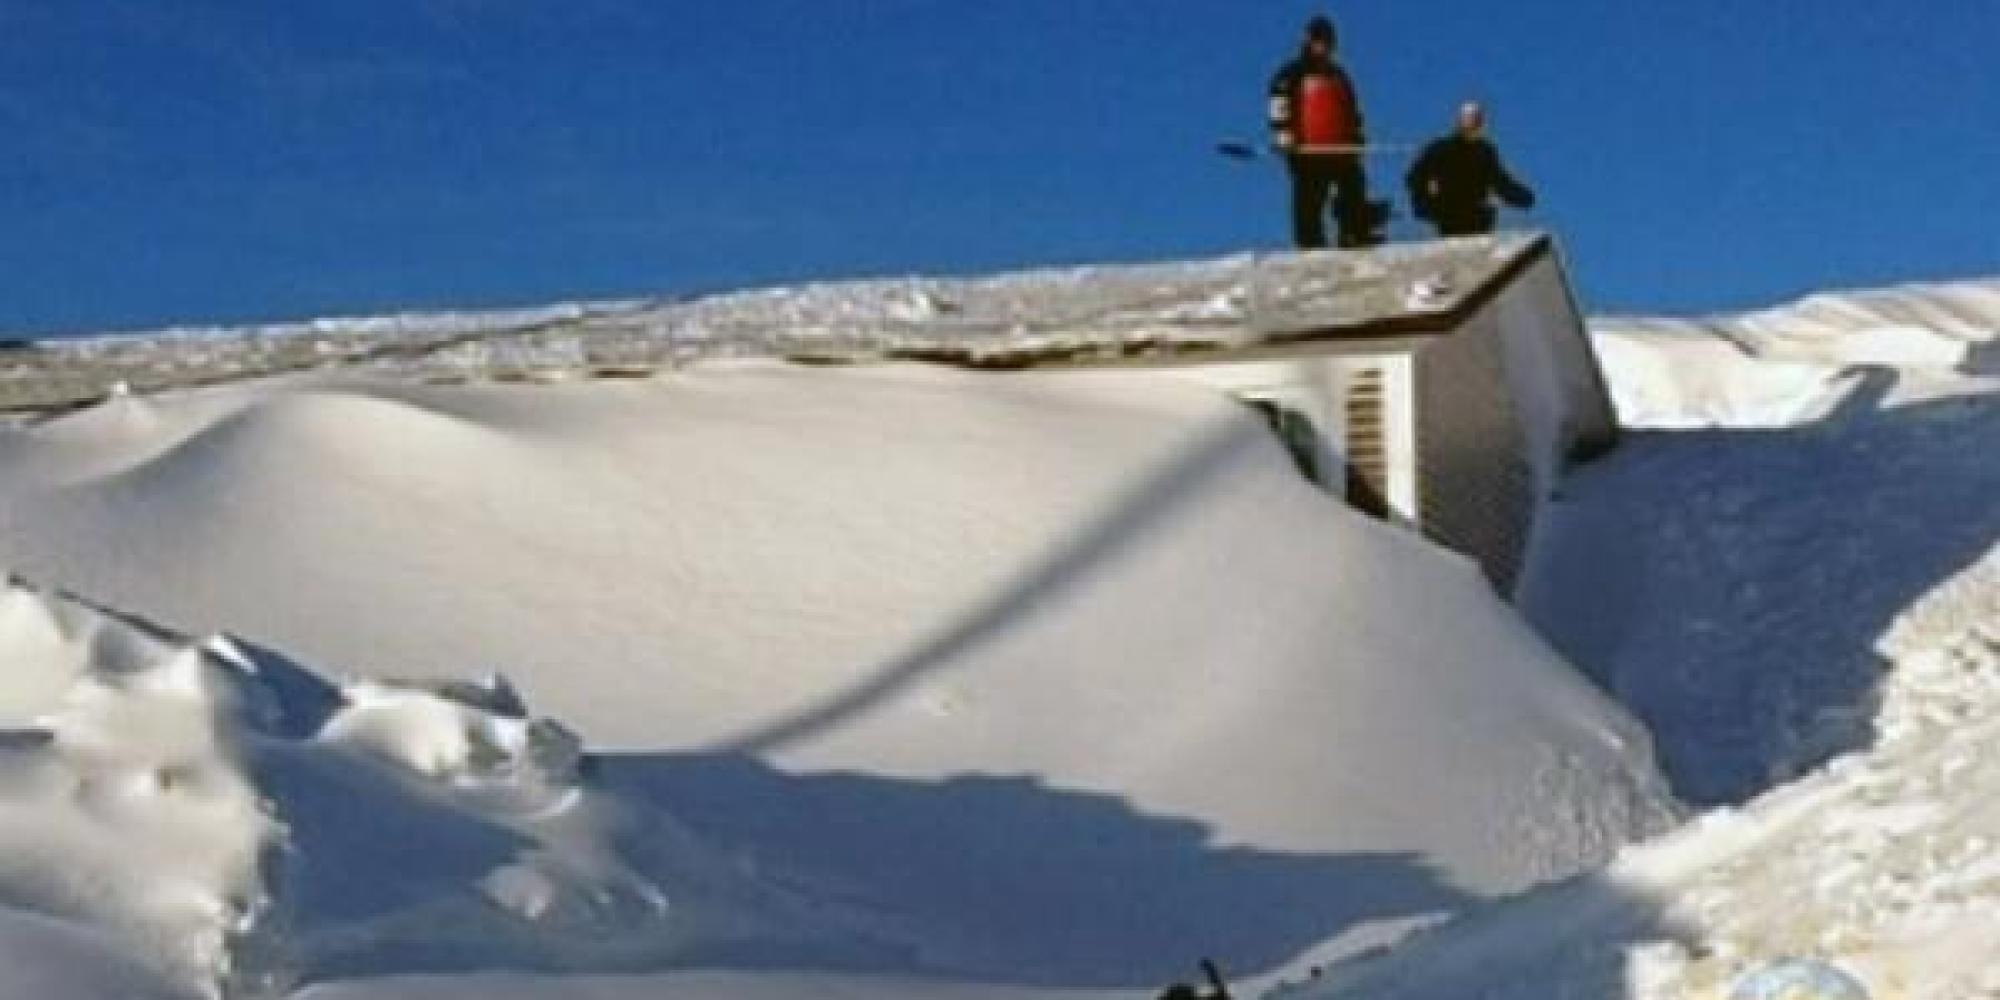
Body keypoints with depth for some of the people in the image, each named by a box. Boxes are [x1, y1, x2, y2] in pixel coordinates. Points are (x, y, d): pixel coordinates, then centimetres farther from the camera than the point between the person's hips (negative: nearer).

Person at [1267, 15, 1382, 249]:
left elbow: (1352, 111, 29)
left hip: (1343, 151, 6)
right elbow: (1280, 108, -5)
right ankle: (1310, 245, -8)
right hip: (1308, 152, -6)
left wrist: (1357, 138, 22)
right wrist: (1285, 139, -15)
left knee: (1354, 199, -2)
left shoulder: (1338, 75, 23)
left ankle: (1359, 239, -1)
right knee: (1309, 206, -7)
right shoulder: (1292, 75, 4)